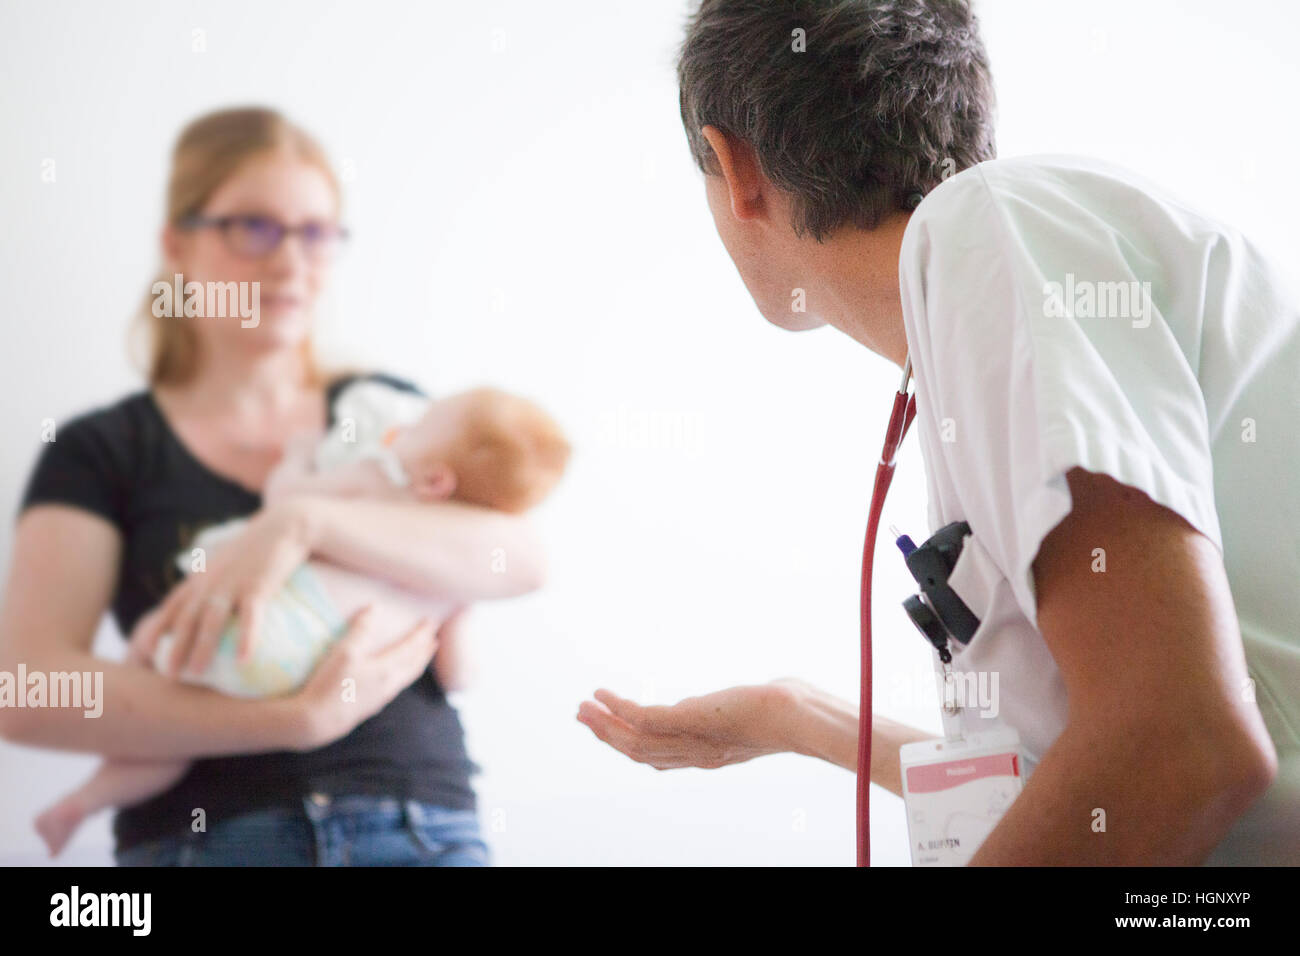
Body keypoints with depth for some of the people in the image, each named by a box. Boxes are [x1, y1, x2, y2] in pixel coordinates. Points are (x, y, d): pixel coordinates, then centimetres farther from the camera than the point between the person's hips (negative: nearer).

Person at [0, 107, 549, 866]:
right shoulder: (101, 453, 8)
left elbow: (520, 558, -2)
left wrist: (307, 521, -15)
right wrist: (295, 720, -13)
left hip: (426, 830, 2)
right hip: (203, 835, -1)